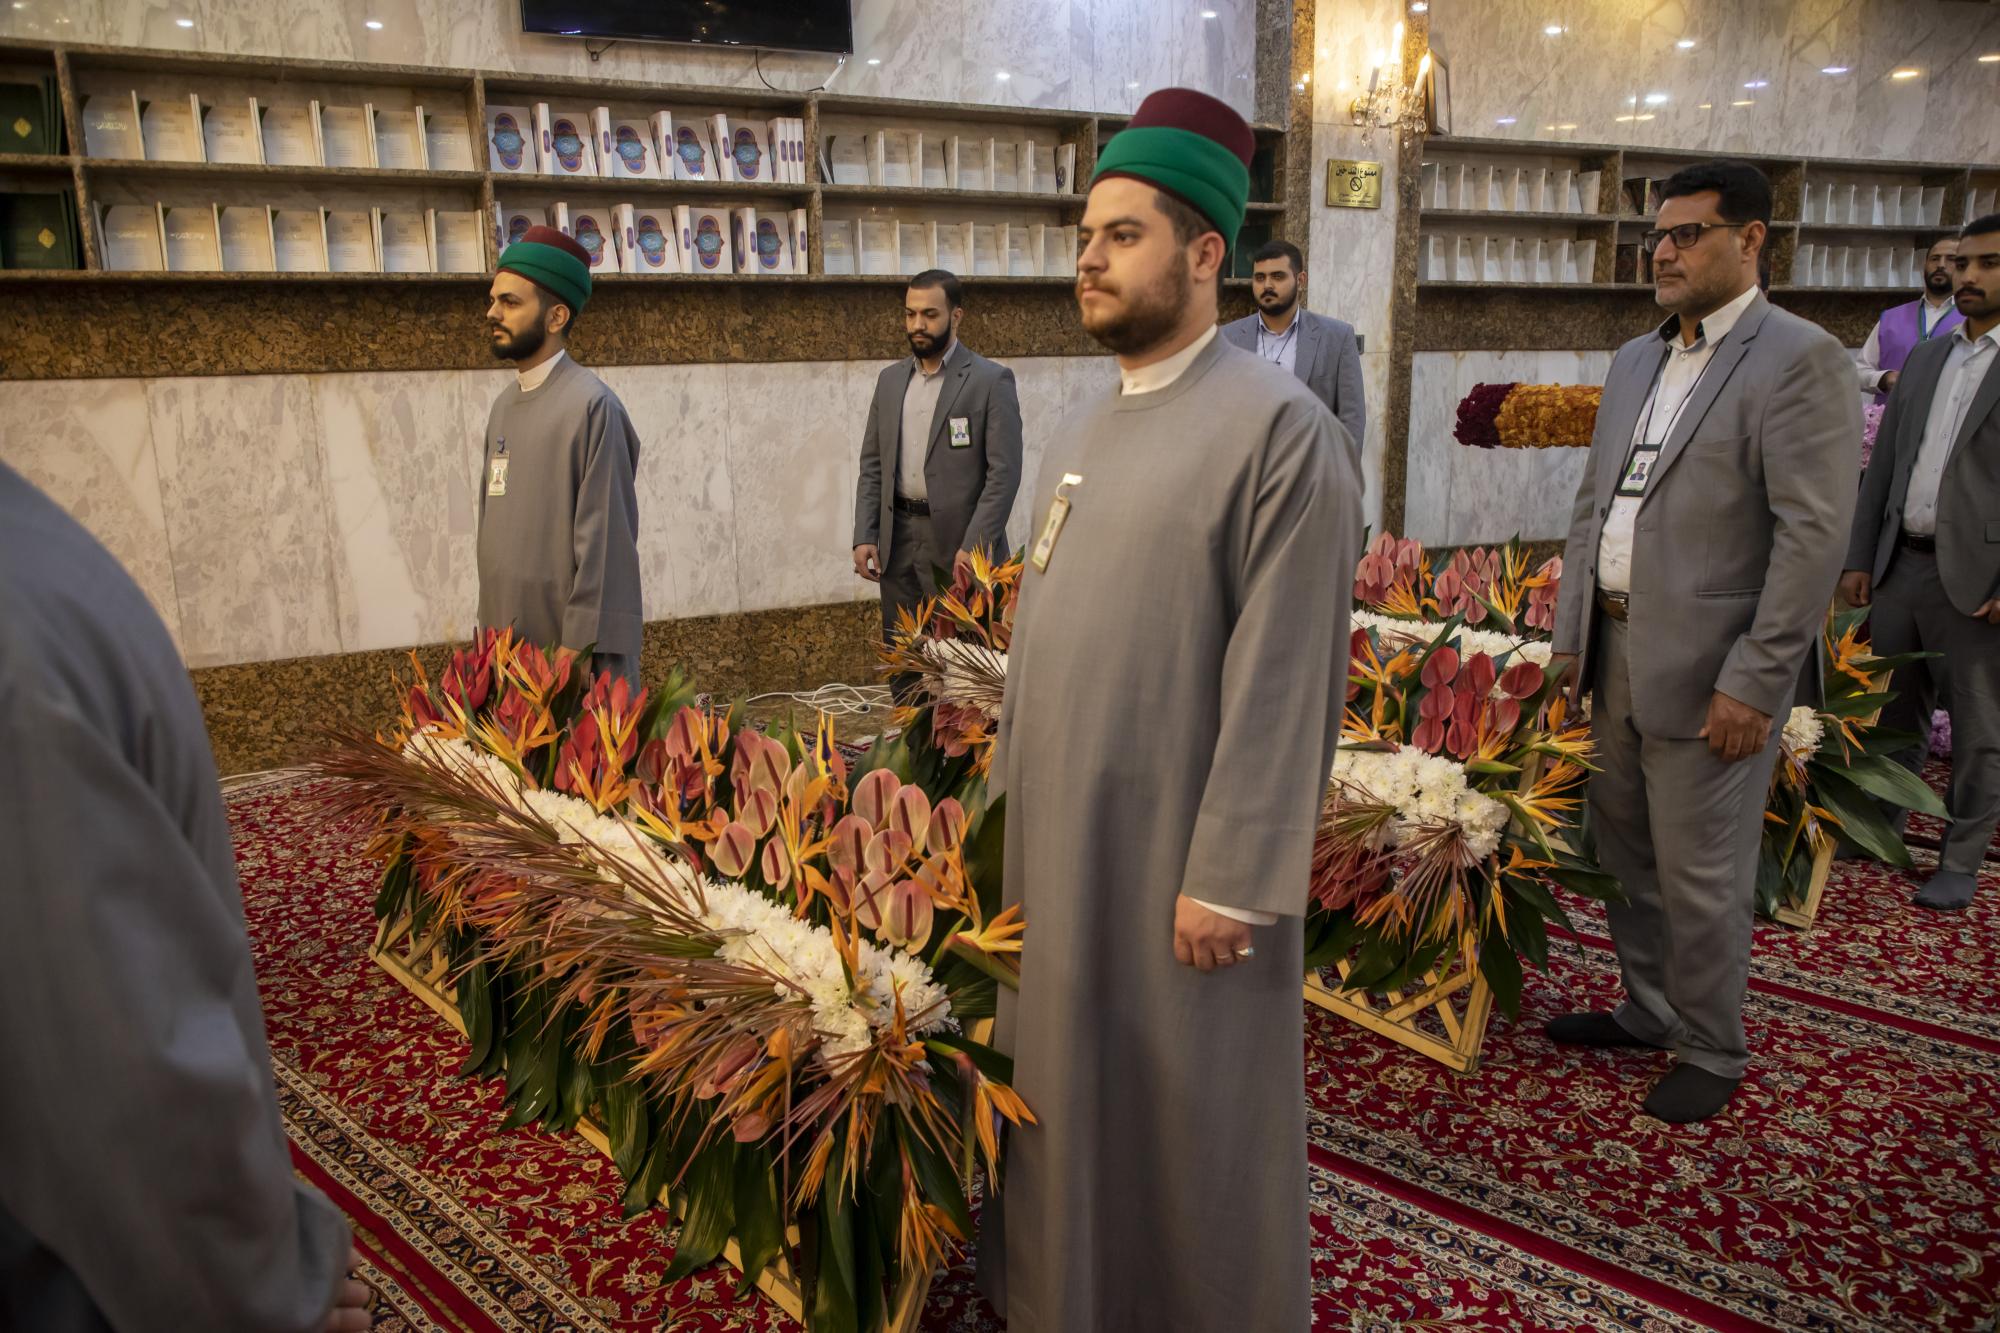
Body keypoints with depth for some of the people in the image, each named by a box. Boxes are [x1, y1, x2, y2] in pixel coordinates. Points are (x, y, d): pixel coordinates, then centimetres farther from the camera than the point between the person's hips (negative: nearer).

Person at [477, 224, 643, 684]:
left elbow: (604, 541, -16)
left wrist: (577, 649, -17)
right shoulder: (504, 405, 9)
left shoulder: (592, 406, -14)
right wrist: (487, 624, 12)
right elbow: (495, 524, 14)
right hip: (507, 643, 7)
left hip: (568, 648, -7)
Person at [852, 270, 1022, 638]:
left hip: (958, 542, -5)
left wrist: (973, 546, -18)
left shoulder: (991, 380, -5)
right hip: (897, 543, 5)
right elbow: (872, 465, 14)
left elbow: (1004, 472, -10)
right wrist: (864, 536, 3)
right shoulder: (890, 379, 13)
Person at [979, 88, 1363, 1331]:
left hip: (1181, 852, -7)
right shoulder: (1086, 427, 10)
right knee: (1067, 1088, 18)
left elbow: (1285, 676, -19)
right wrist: (1012, 792, 13)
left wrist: (1231, 878, -19)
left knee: (1187, 1122, 9)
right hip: (1060, 836, 8)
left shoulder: (1279, 425, -15)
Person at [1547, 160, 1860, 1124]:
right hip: (1615, 652, 7)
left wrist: (1753, 684, -18)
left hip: (1708, 671, -7)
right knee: (1627, 855, 17)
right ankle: (1649, 1010, 36)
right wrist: (1571, 633, 11)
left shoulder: (1799, 360, -10)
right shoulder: (1636, 360, 13)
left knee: (1700, 875, 3)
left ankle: (1711, 1051, 23)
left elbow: (1815, 535, -15)